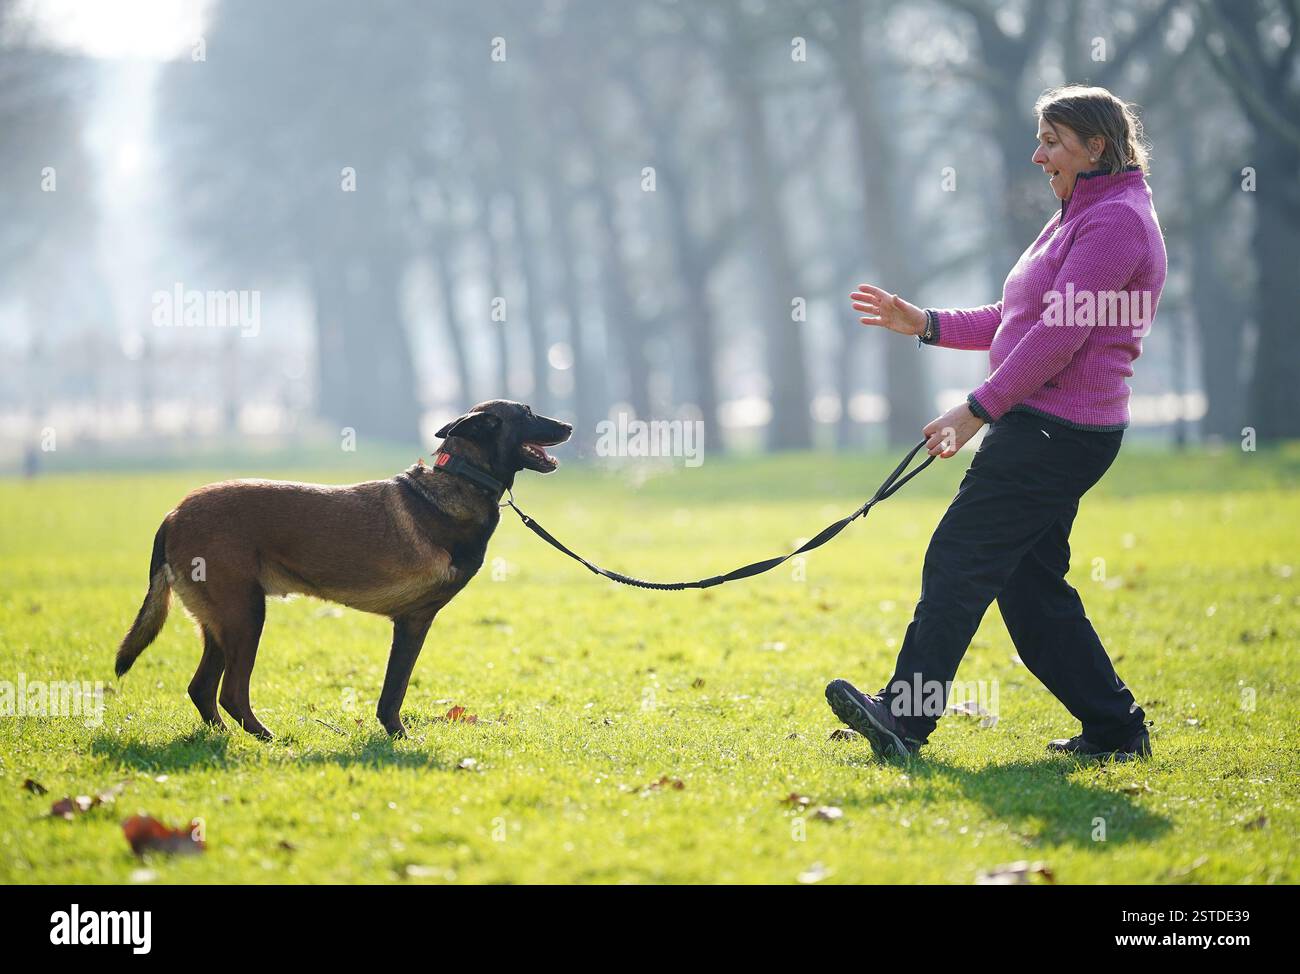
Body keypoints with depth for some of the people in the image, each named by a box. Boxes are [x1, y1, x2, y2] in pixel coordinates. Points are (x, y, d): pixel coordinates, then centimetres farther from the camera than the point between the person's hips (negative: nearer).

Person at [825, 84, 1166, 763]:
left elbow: (1058, 335, -19)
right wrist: (928, 325, 14)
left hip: (1057, 429, -10)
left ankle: (904, 717, -12)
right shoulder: (1081, 218, 22)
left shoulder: (1115, 220, -12)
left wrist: (978, 409, -19)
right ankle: (1114, 727, 13)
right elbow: (1019, 324, 23)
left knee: (960, 558, -11)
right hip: (1047, 430, 10)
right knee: (1029, 582, 10)